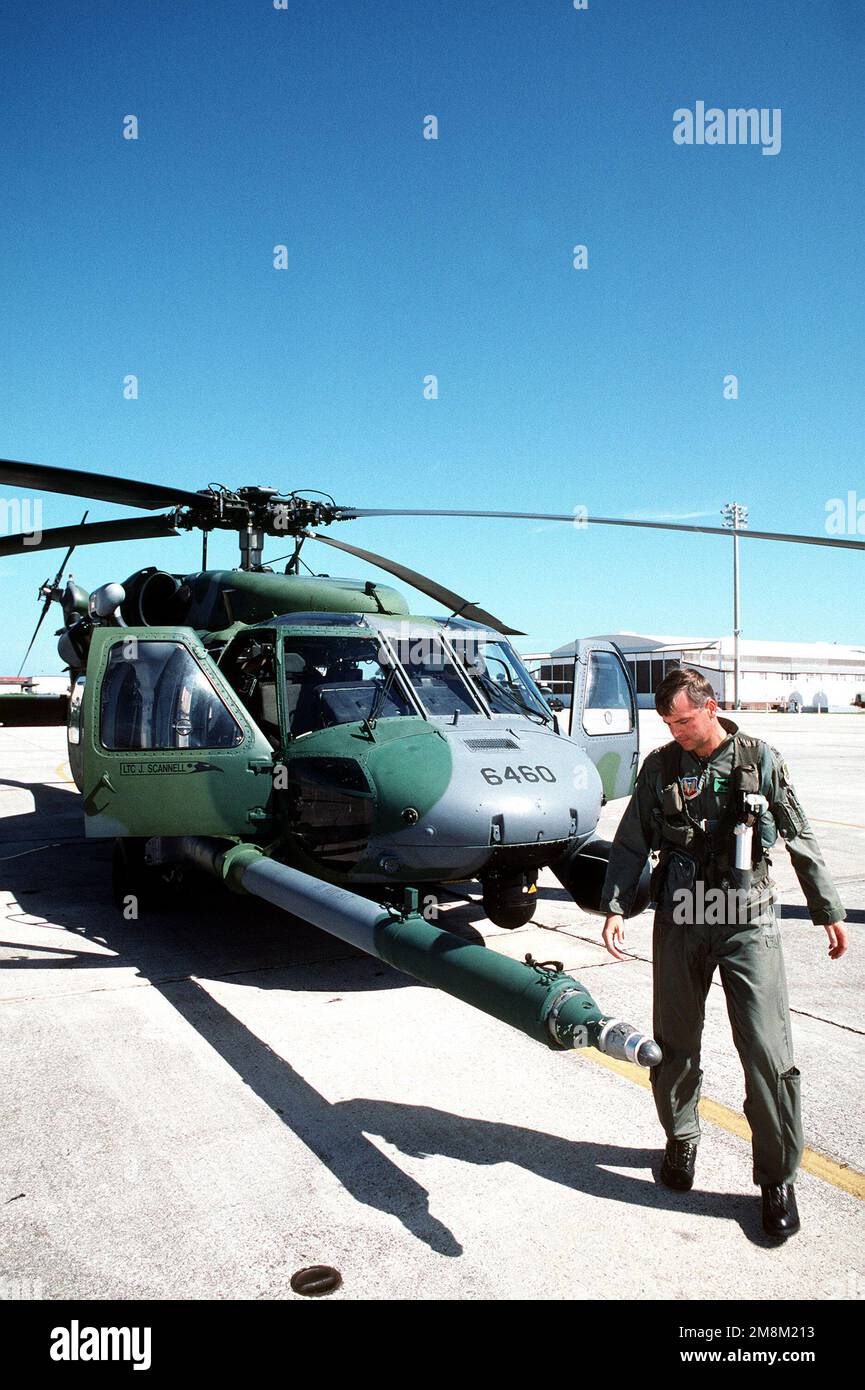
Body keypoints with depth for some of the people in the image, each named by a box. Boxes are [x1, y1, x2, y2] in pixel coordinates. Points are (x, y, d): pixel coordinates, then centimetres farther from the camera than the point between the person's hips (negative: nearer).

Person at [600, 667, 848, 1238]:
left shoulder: (761, 760, -1)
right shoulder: (661, 766, 3)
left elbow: (801, 839, 6)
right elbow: (631, 843, 7)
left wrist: (830, 911, 9)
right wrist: (615, 907, -2)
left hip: (748, 922, -2)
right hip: (679, 922, 2)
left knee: (769, 1052, -4)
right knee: (676, 1043, 11)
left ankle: (778, 1176, 12)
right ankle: (681, 1141, 34)